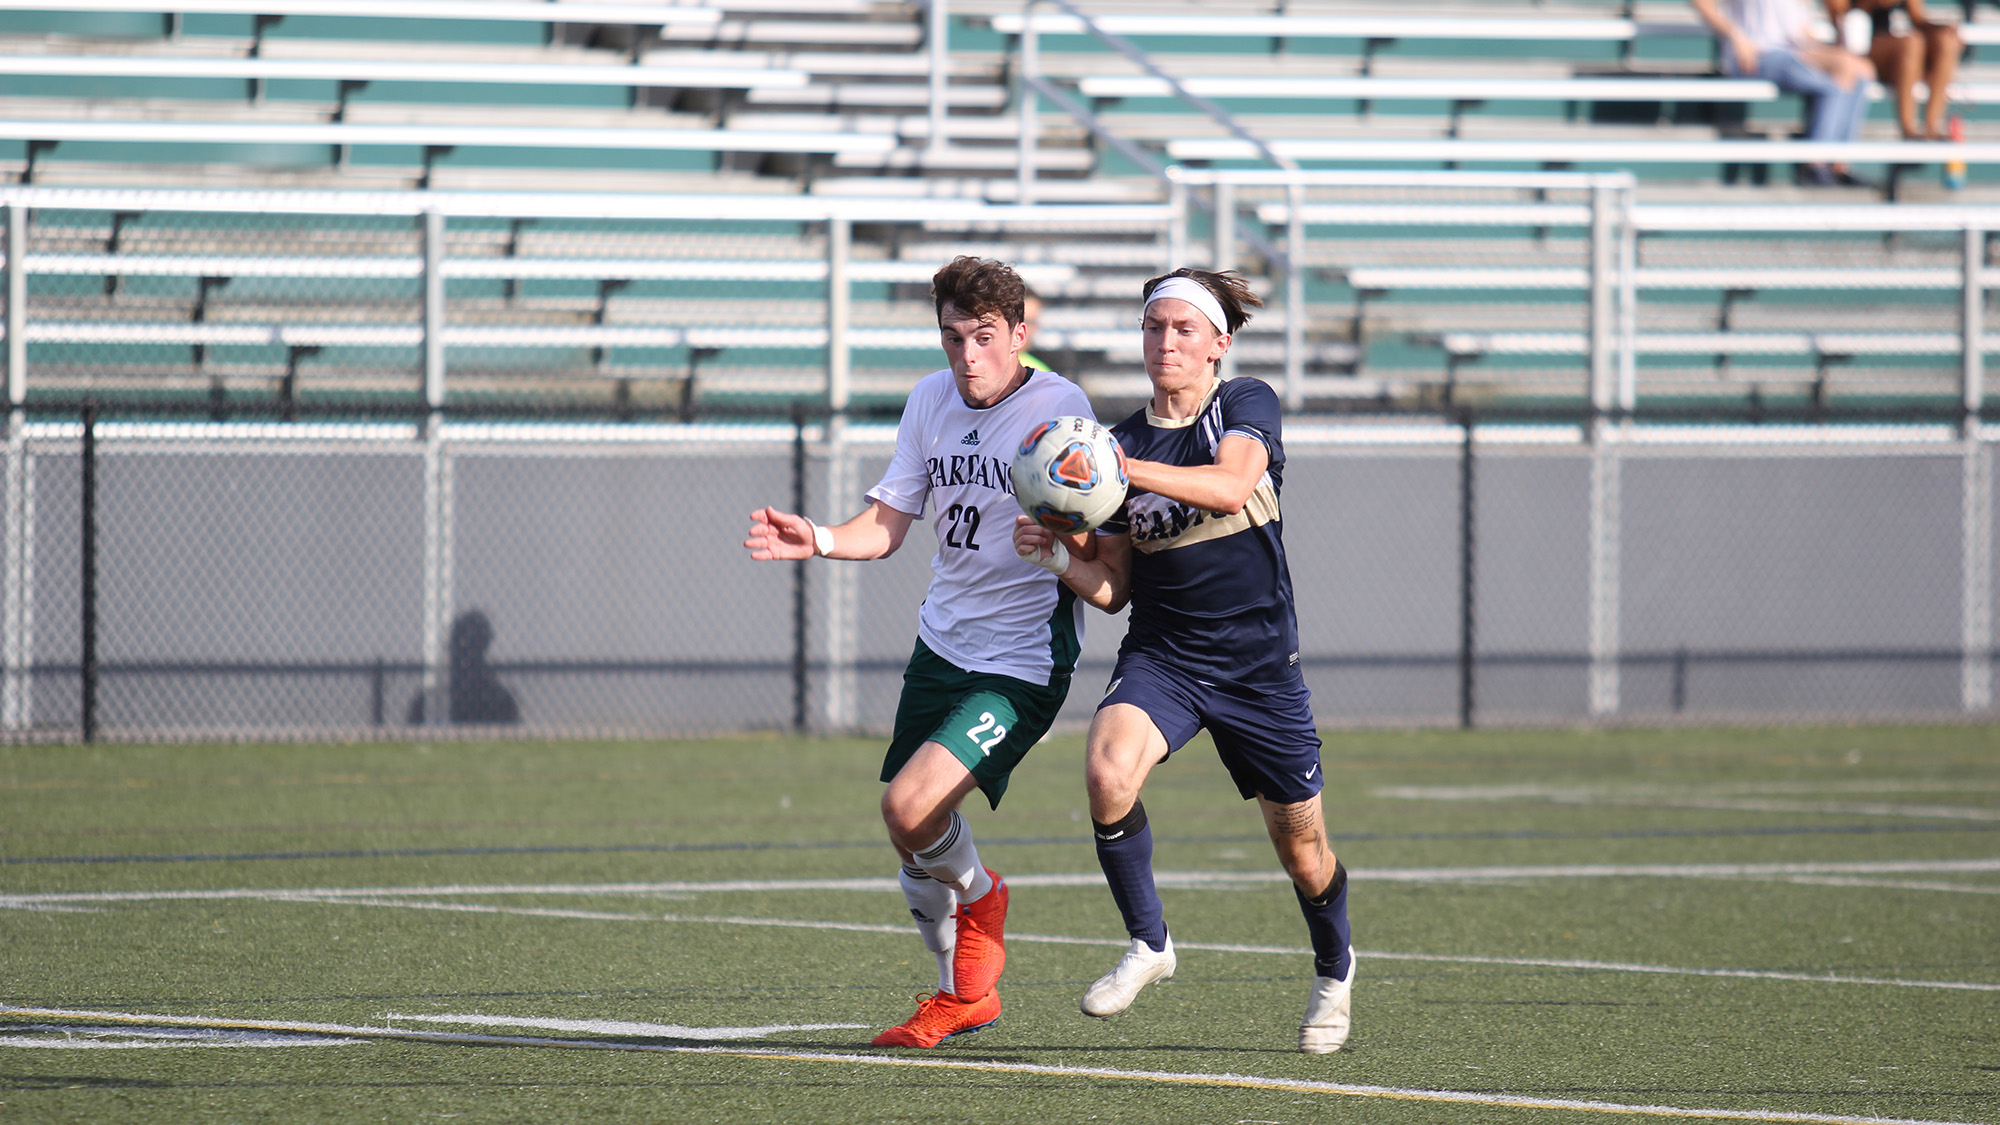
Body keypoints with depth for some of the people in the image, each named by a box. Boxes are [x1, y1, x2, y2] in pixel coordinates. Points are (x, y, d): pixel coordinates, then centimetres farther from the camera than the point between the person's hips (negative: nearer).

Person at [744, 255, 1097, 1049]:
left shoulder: (1058, 408, -14)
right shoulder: (932, 400, 4)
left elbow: (1088, 545, -13)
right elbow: (887, 523, 6)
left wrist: (1065, 530, -36)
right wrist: (817, 540, -12)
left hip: (1024, 661, -7)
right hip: (942, 644, 7)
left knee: (912, 807, -22)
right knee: (910, 835, 9)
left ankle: (978, 896, 12)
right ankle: (964, 993, 33)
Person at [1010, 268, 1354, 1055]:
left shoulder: (1247, 405, -4)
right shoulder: (1123, 442, 5)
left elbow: (1231, 486, -26)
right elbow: (1113, 587, 8)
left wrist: (1128, 469, -35)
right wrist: (1059, 558, -12)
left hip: (1259, 664, -2)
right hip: (1162, 657, 2)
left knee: (1302, 851, 8)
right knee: (1108, 770, -30)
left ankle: (1334, 969, 40)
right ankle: (1148, 944, -11)